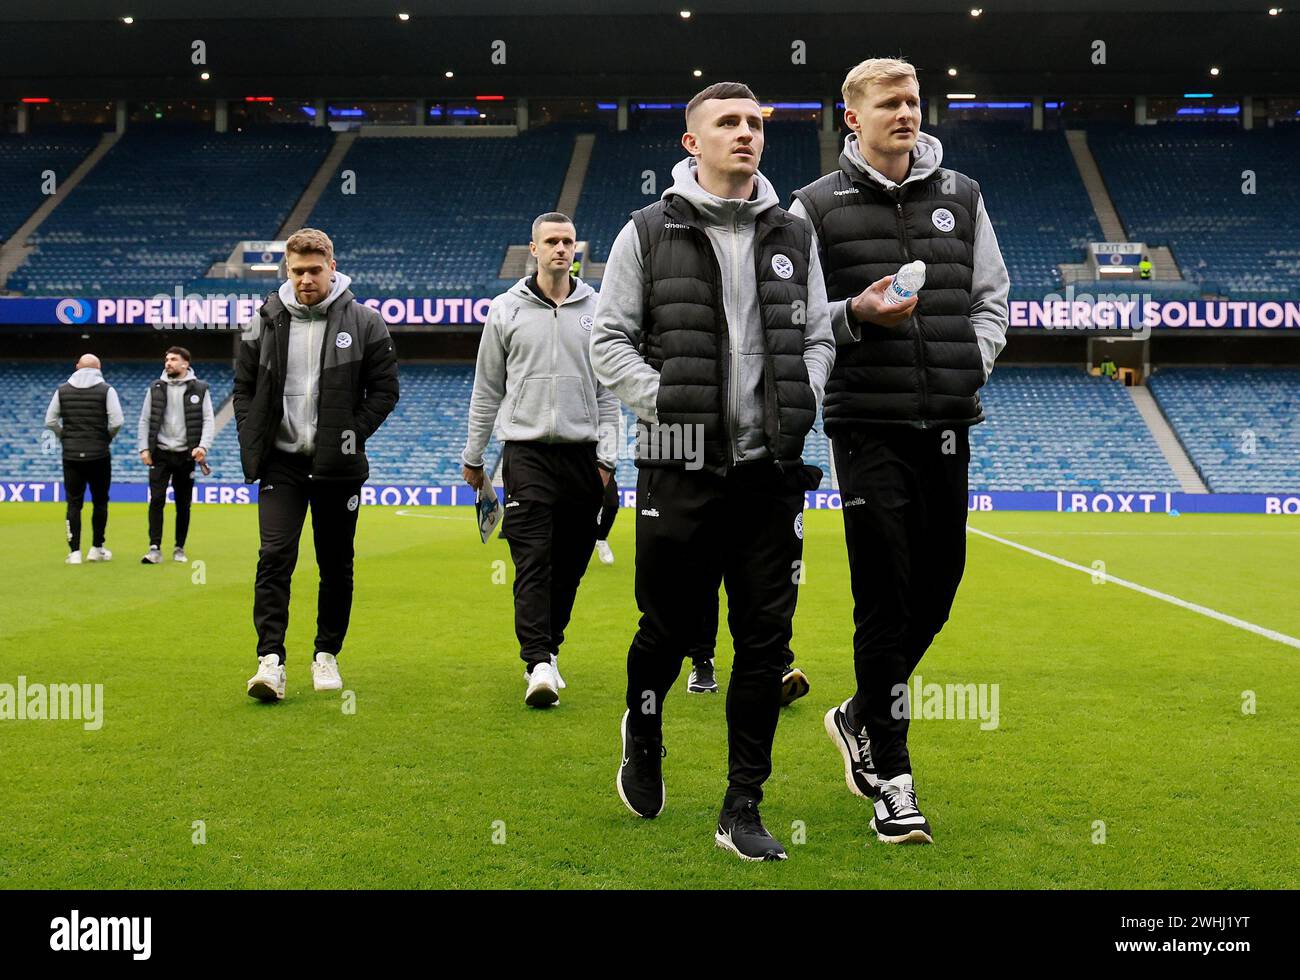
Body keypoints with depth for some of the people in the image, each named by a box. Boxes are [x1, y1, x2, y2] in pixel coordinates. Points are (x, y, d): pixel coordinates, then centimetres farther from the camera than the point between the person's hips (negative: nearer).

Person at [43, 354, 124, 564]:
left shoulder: (62, 390, 4)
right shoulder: (106, 389, -4)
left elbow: (50, 421, 4)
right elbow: (116, 421, -11)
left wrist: (64, 438, 15)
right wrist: (107, 438, 6)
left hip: (71, 455, 2)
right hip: (99, 455, -2)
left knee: (74, 503, 4)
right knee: (100, 501, 10)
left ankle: (74, 552, 1)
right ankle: (96, 548, 13)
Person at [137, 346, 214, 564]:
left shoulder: (199, 389, 3)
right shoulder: (155, 388, 7)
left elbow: (207, 420, 0)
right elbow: (145, 420, 8)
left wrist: (203, 446, -15)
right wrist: (144, 448, -3)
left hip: (186, 455, 0)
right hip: (160, 454, 0)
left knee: (183, 504, 7)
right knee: (156, 500, -8)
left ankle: (179, 548, 17)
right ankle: (155, 548, -8)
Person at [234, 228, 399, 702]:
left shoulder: (364, 322, -2)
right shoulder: (267, 321, 4)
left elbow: (385, 389, 1)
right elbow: (244, 387, 11)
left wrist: (352, 435, -8)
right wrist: (253, 441, 0)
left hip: (337, 466, 0)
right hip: (281, 461, 1)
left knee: (336, 564, 8)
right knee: (274, 556, -12)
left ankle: (327, 655, 22)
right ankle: (271, 659, -13)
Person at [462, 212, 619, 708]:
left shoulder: (596, 309, 8)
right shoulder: (506, 309, 4)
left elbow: (608, 391, 9)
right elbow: (487, 389, 10)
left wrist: (607, 457, 1)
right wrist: (472, 456, 10)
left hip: (582, 452, 2)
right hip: (527, 451, -2)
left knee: (570, 562, 7)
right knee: (534, 560, -11)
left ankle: (548, 647, 22)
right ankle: (538, 664, -15)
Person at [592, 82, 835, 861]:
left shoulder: (794, 235, 10)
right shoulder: (650, 233, 1)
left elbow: (818, 337, 14)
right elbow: (610, 341, 0)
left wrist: (800, 404, -3)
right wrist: (667, 402, -12)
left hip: (771, 471, 3)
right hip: (680, 469, -3)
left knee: (766, 641, 2)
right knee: (672, 628, 7)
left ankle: (743, 810, 13)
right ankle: (644, 735, 40)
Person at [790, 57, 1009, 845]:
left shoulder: (961, 196, 12)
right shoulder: (819, 206, 1)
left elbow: (992, 295, 17)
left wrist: (971, 364, 2)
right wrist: (855, 315, -15)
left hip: (948, 425, 4)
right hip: (869, 426, -4)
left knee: (938, 589, 10)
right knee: (887, 600, -5)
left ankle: (861, 718, 34)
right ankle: (891, 778, 4)